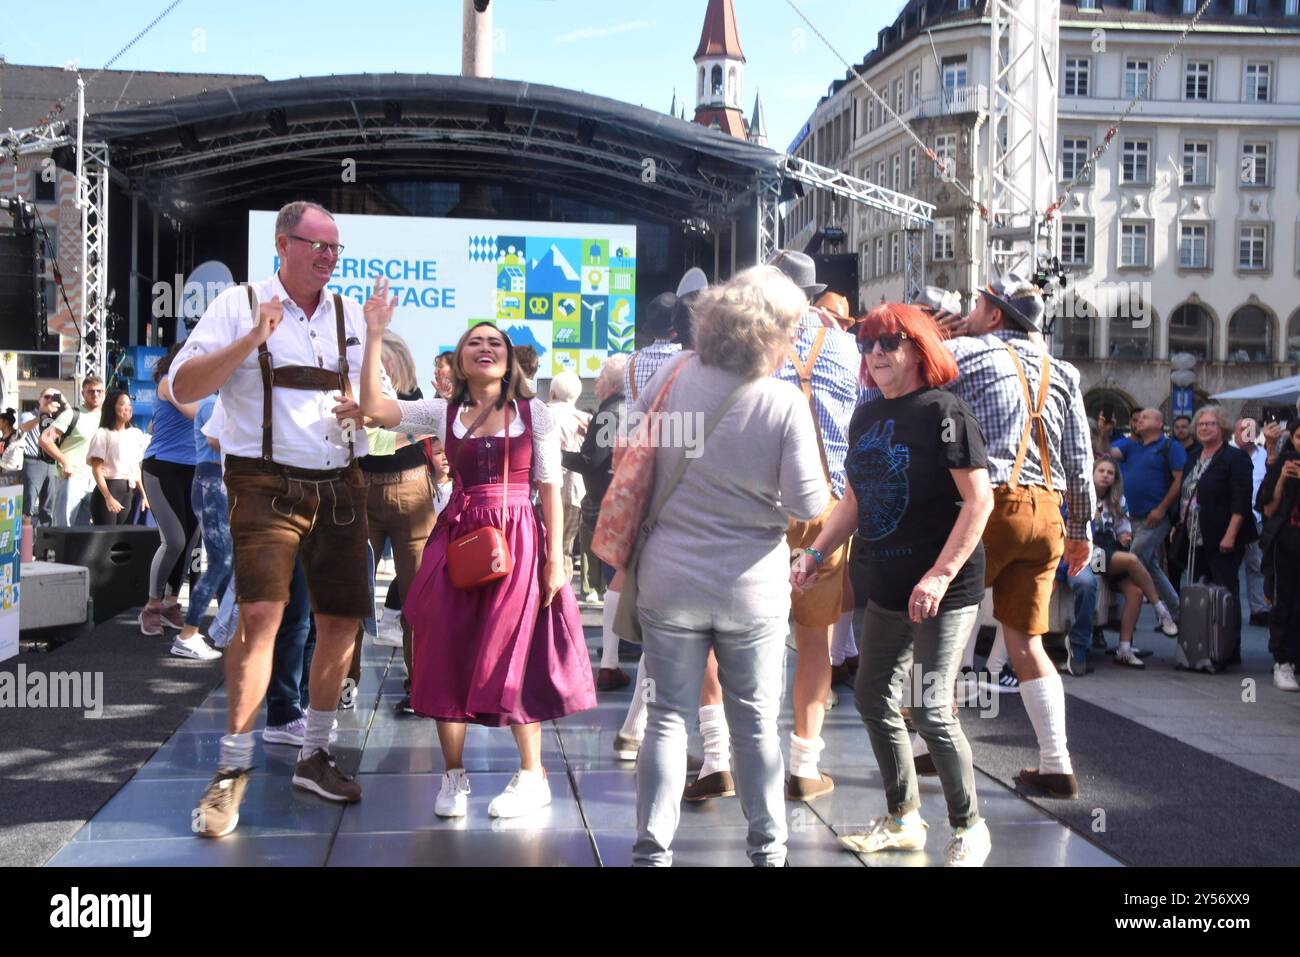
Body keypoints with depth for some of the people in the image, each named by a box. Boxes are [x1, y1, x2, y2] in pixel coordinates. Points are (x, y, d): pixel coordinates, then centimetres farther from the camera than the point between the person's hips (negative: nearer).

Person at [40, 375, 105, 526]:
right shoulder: (72, 415, -4)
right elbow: (45, 439, -11)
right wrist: (65, 462, -17)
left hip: (94, 480, 6)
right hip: (71, 478, -6)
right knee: (64, 526, -7)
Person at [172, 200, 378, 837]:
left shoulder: (350, 314, 13)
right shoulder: (240, 306, 0)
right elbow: (183, 388, -7)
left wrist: (365, 407, -3)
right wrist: (251, 339, -19)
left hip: (339, 488, 5)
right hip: (267, 487, -5)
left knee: (342, 618, 6)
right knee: (260, 615, -17)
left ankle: (314, 756, 22)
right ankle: (232, 770, -6)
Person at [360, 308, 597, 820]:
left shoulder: (533, 411, 4)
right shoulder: (443, 412, 7)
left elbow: (550, 488, 2)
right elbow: (374, 408, -5)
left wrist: (555, 558, -4)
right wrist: (374, 335, -9)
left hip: (519, 540, -2)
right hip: (456, 541, 2)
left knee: (512, 657, 0)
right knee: (448, 656, 2)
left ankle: (532, 775, 14)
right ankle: (453, 777, 16)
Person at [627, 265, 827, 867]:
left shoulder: (676, 374, -8)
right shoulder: (786, 405, -16)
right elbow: (808, 505, -14)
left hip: (669, 581, 2)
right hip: (752, 587, -1)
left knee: (668, 716, 10)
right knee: (756, 720, 13)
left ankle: (653, 847, 12)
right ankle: (768, 846, 23)